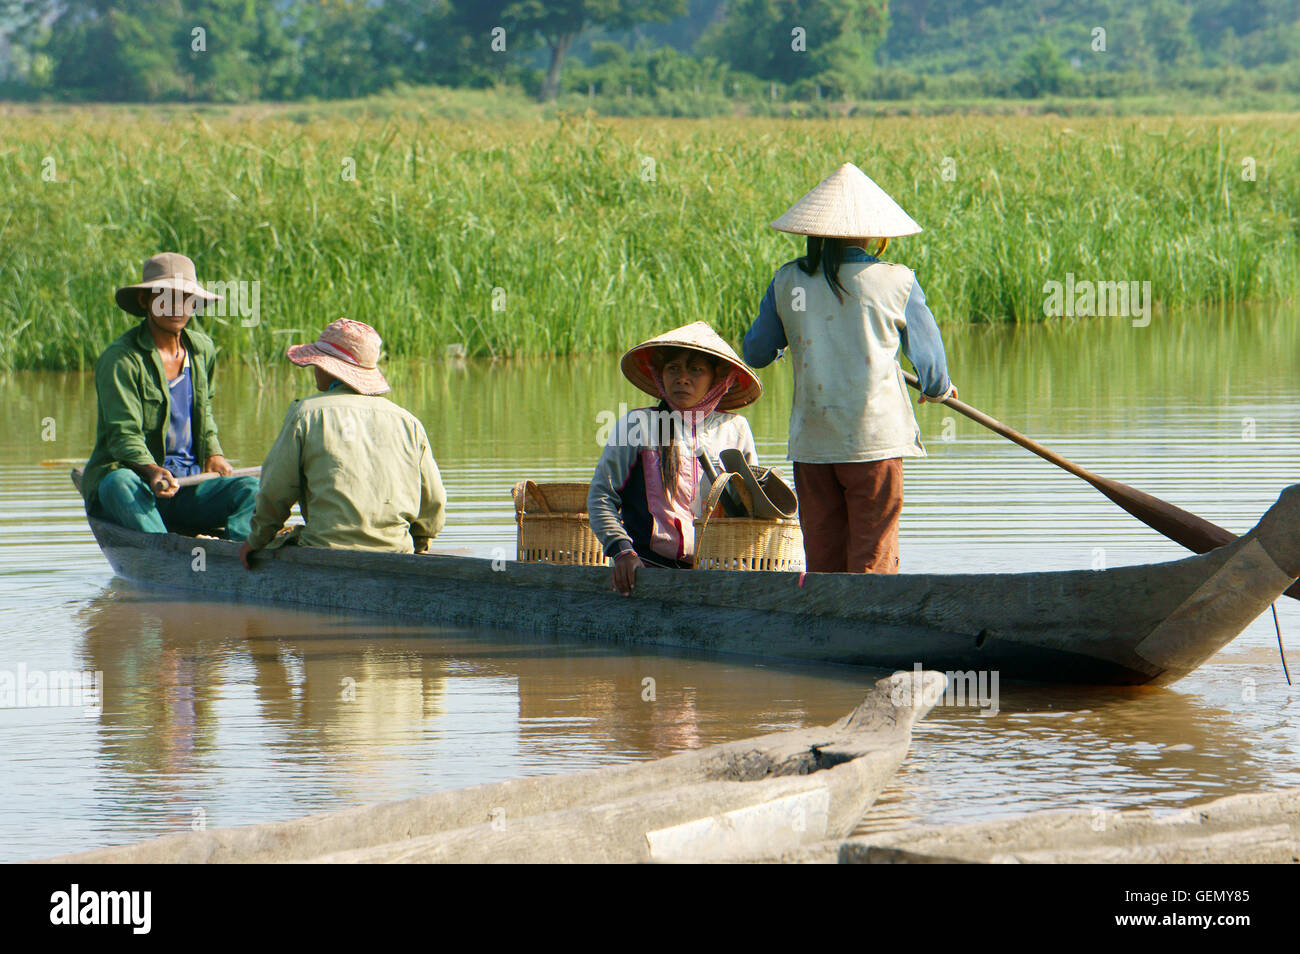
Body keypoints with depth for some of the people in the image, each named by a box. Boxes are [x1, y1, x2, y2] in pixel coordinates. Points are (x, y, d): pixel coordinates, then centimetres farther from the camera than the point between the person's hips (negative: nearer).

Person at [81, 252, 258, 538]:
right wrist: (152, 471, -37)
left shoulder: (202, 350, 12)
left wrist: (213, 453, 11)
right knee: (118, 482, -39)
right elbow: (124, 434, -18)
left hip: (190, 487, 5)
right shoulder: (119, 359, -9)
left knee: (249, 489, -21)